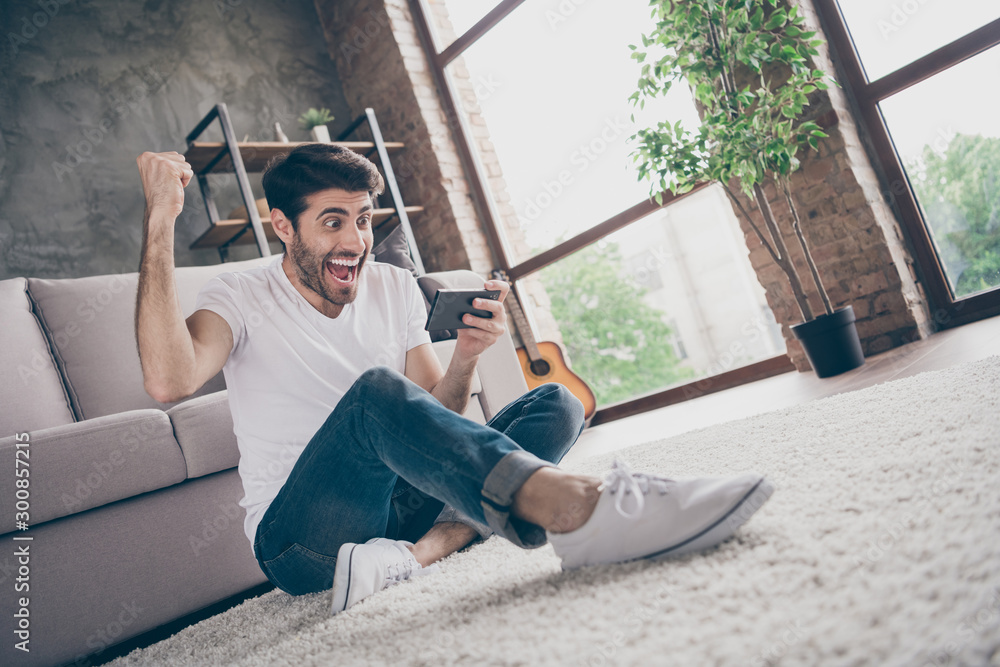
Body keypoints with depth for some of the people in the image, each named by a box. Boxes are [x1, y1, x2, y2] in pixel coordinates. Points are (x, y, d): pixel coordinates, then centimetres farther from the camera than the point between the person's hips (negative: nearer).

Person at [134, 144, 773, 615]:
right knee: (377, 392, -34)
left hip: (397, 505, 5)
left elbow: (436, 421, 6)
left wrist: (463, 360, -15)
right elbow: (170, 380, -25)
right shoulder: (241, 296, -2)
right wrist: (161, 220, -24)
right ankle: (582, 507, -50)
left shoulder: (395, 288, 8)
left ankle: (416, 553, -30)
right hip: (298, 539, -5)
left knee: (556, 404, -8)